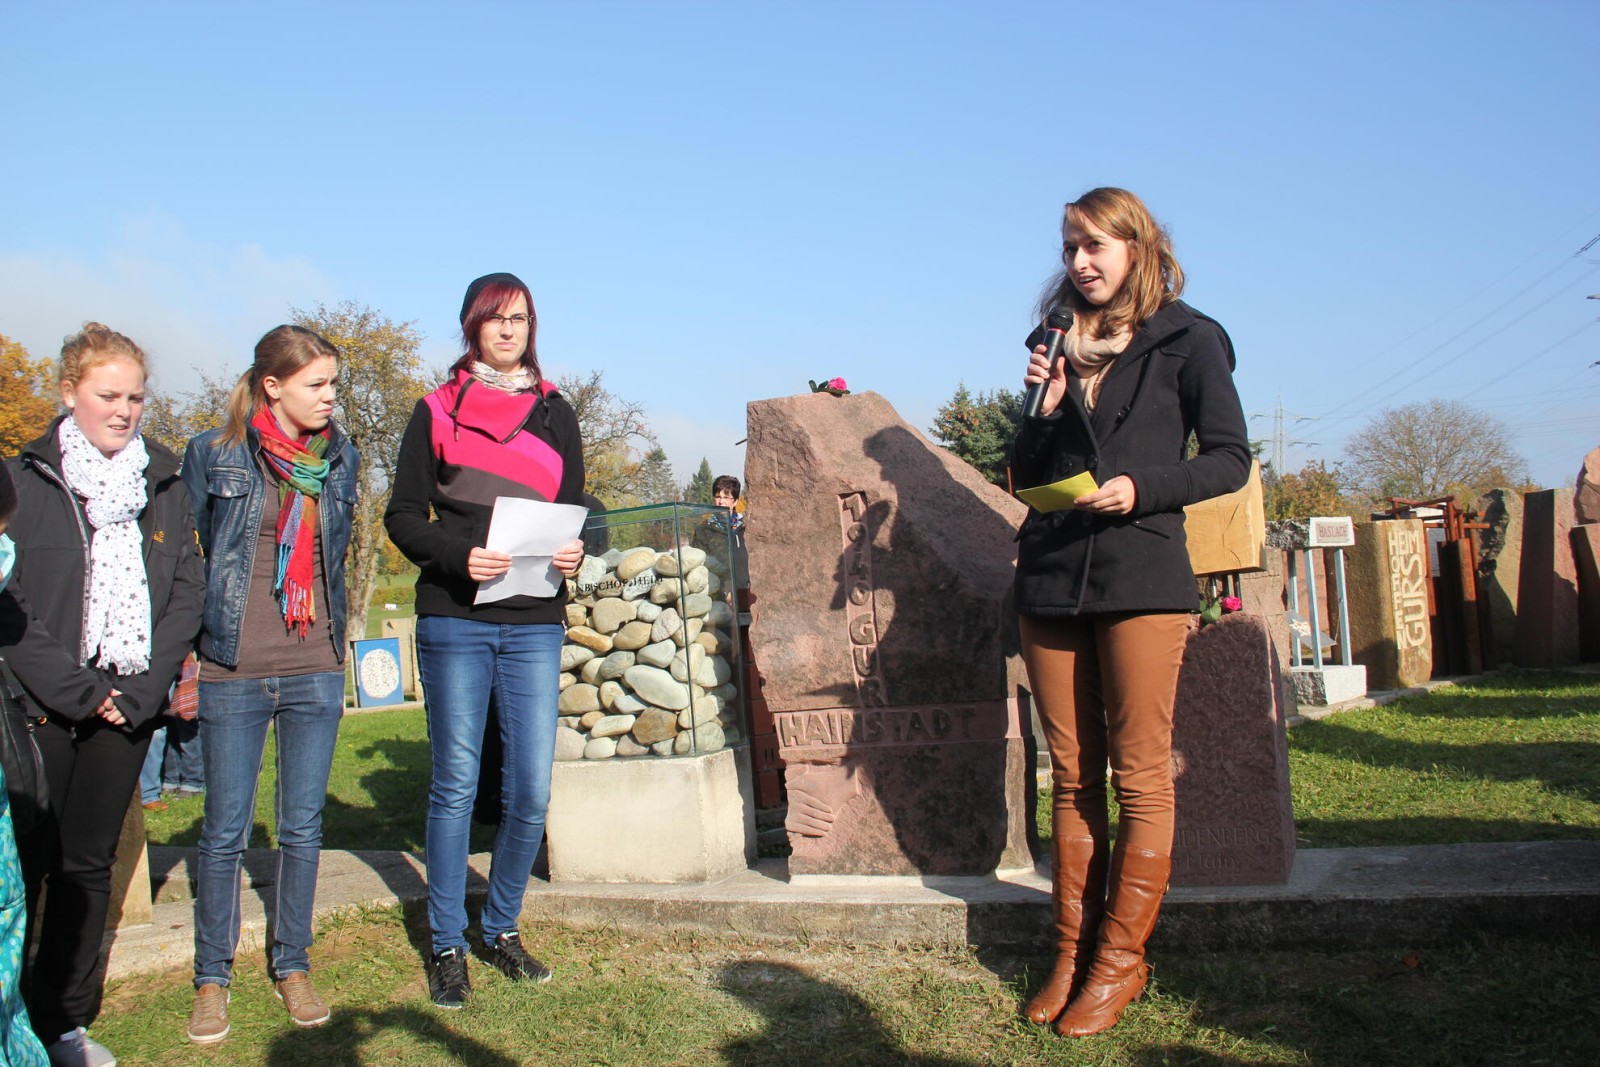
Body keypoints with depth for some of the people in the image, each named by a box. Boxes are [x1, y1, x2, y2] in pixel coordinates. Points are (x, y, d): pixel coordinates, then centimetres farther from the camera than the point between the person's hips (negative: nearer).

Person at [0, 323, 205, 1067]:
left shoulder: (164, 484, 8)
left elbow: (186, 592, 5)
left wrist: (142, 686, -6)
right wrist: (76, 689, -13)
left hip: (126, 707, 3)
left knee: (88, 864, 10)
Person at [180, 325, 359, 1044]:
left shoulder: (339, 459, 7)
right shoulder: (213, 456, -3)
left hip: (315, 672, 3)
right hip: (234, 673, -3)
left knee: (303, 827, 9)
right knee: (225, 831, 5)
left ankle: (292, 967, 24)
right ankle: (212, 978, 20)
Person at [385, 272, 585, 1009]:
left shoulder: (554, 413, 13)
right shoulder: (438, 410, 6)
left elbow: (573, 509, 15)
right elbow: (403, 516, 2)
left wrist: (573, 553, -8)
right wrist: (459, 554, -16)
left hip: (534, 624, 2)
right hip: (454, 620, -2)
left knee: (531, 790, 2)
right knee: (456, 786, 4)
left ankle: (502, 928, 23)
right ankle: (447, 947, 17)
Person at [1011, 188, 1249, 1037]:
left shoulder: (1187, 340, 4)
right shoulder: (1059, 344, 15)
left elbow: (1229, 459, 0)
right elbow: (1029, 477, 14)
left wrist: (1141, 487, -14)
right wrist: (1044, 409, -4)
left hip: (1142, 577, -4)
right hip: (1051, 579, 5)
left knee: (1139, 777, -1)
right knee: (1072, 778, 8)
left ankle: (1120, 959, 9)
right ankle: (1072, 952, 15)